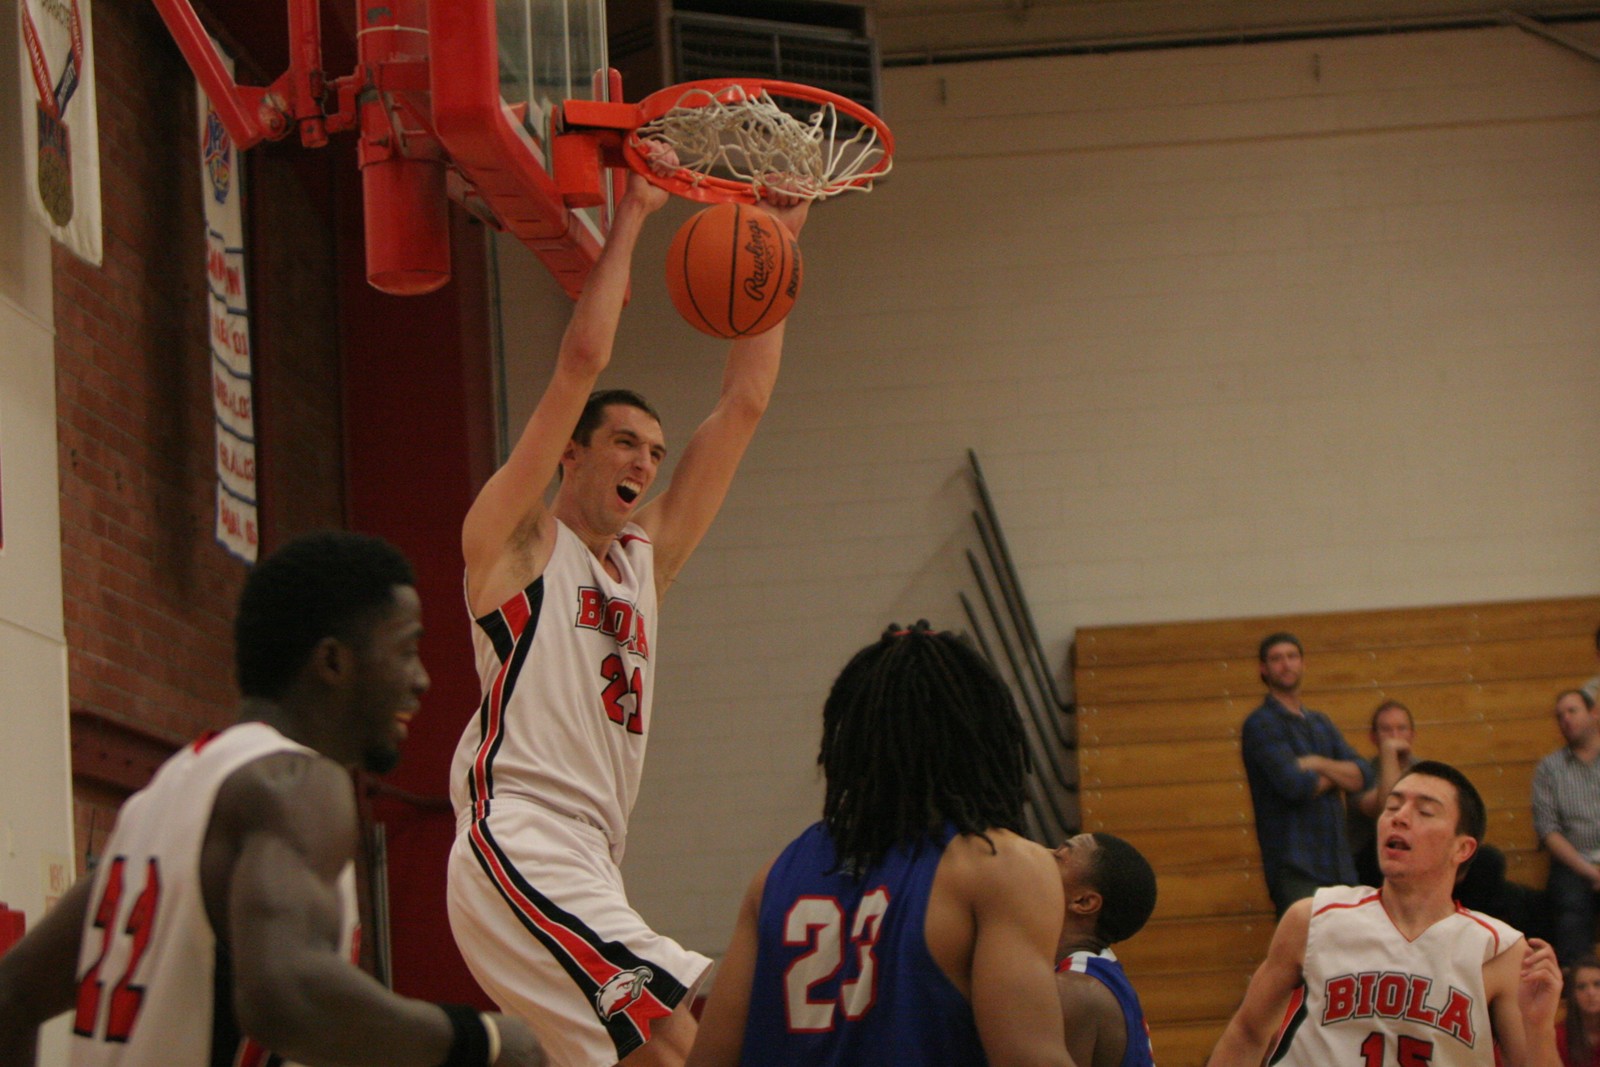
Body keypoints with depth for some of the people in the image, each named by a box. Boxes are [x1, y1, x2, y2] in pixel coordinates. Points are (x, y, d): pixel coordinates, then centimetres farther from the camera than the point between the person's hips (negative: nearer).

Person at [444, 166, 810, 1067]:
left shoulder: (648, 557, 23)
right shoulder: (517, 538, 5)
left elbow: (744, 403, 23)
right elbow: (583, 360, -4)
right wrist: (634, 217, 1)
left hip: (589, 868, 8)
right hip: (519, 848, -8)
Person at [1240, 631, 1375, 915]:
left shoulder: (1320, 723, 20)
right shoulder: (1261, 724, -3)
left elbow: (1363, 776, 9)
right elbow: (1294, 785, -16)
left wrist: (1319, 764, -9)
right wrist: (1338, 775, 3)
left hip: (1338, 865, 7)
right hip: (1295, 868, -7)